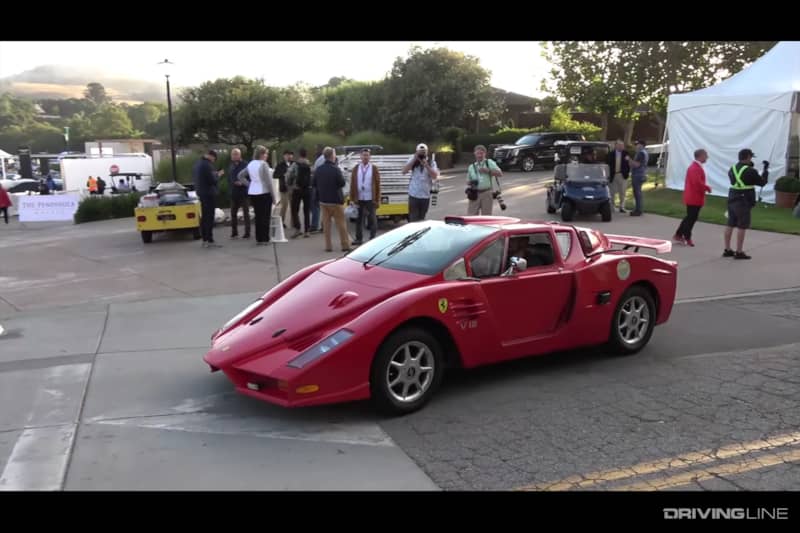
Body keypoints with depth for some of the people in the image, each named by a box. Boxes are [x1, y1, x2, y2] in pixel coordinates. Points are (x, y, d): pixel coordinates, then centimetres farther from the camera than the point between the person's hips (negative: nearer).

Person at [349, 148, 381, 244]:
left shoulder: (374, 169, 2)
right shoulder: (355, 169, 6)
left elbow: (378, 185, 1)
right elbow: (352, 184, 5)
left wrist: (378, 200, -4)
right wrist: (352, 199, -1)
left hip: (371, 199, -2)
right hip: (359, 199, 2)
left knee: (372, 220, 4)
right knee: (359, 220, 7)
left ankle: (372, 238, 13)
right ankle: (358, 239, 14)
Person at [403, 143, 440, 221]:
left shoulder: (431, 163, 4)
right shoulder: (412, 160, 4)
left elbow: (435, 176, -8)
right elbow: (404, 171, -9)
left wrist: (426, 166, -19)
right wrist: (414, 159, -14)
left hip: (425, 195, 1)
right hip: (413, 195, -1)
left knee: (421, 219, 10)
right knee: (413, 219, -7)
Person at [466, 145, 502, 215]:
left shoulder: (490, 163, 5)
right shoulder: (471, 167, 14)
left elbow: (500, 173, -5)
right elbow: (468, 181, 19)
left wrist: (488, 170, -15)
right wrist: (470, 183, -5)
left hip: (487, 193, -2)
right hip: (475, 194, 2)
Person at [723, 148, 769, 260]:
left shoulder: (733, 168, 6)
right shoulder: (750, 171, -13)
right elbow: (762, 182, -4)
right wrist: (766, 170, 9)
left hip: (732, 199, 7)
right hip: (743, 201, -7)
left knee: (730, 225, 11)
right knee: (741, 227, -3)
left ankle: (727, 250, 16)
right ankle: (739, 252, -1)